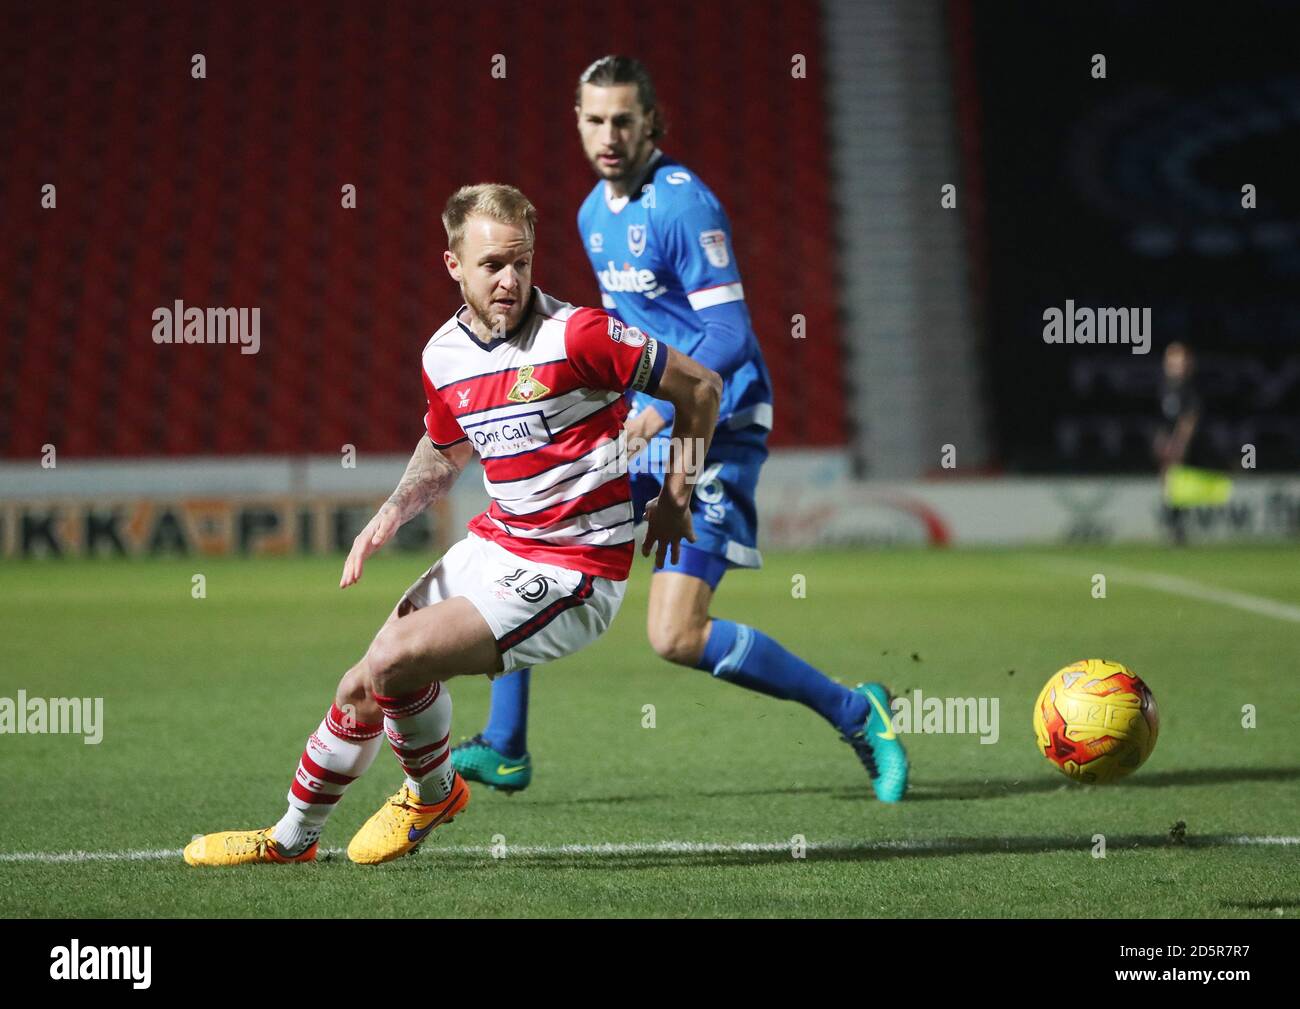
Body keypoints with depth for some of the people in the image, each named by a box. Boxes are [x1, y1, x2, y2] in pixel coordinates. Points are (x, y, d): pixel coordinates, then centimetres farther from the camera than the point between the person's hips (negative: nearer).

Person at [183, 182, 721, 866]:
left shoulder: (576, 335, -19)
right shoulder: (444, 354, 2)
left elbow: (701, 386, -8)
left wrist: (674, 497, 1)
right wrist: (392, 513, 5)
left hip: (572, 571, -7)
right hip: (495, 545, 7)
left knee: (397, 660, -21)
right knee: (364, 685, 7)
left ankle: (433, 791, 9)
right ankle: (291, 837, 27)